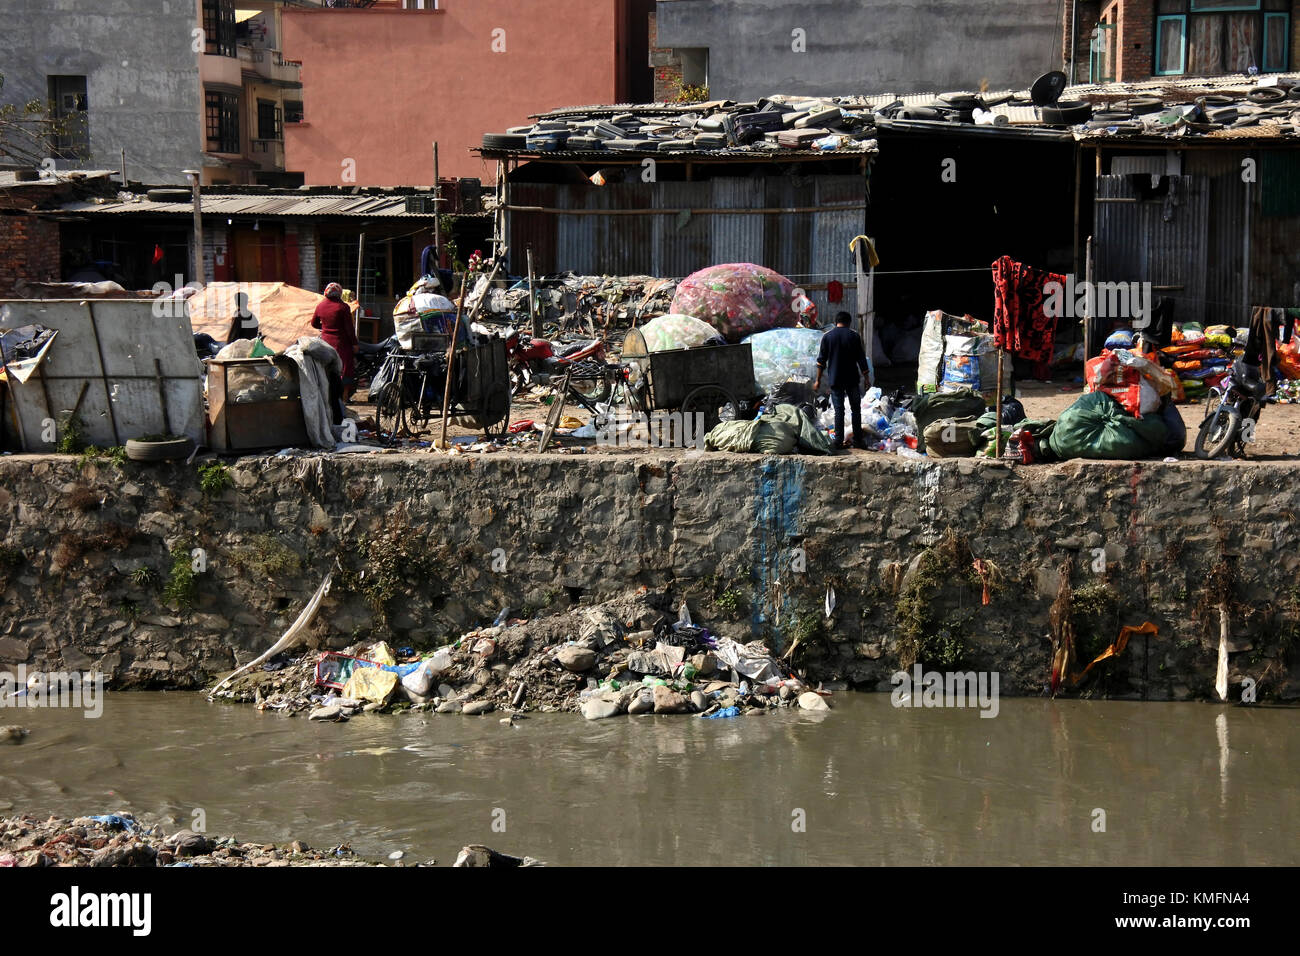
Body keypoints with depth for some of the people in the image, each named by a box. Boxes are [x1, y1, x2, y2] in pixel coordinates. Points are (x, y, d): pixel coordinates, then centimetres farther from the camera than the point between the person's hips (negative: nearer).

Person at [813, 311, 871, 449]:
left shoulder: (827, 337, -1)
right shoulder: (854, 336, -2)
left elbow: (821, 360, 0)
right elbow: (861, 359, -1)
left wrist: (818, 380, 7)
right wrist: (866, 377, 8)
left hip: (835, 380, 1)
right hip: (852, 379, 0)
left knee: (839, 409, 3)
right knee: (855, 409, 7)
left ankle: (839, 440, -1)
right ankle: (858, 440, 6)